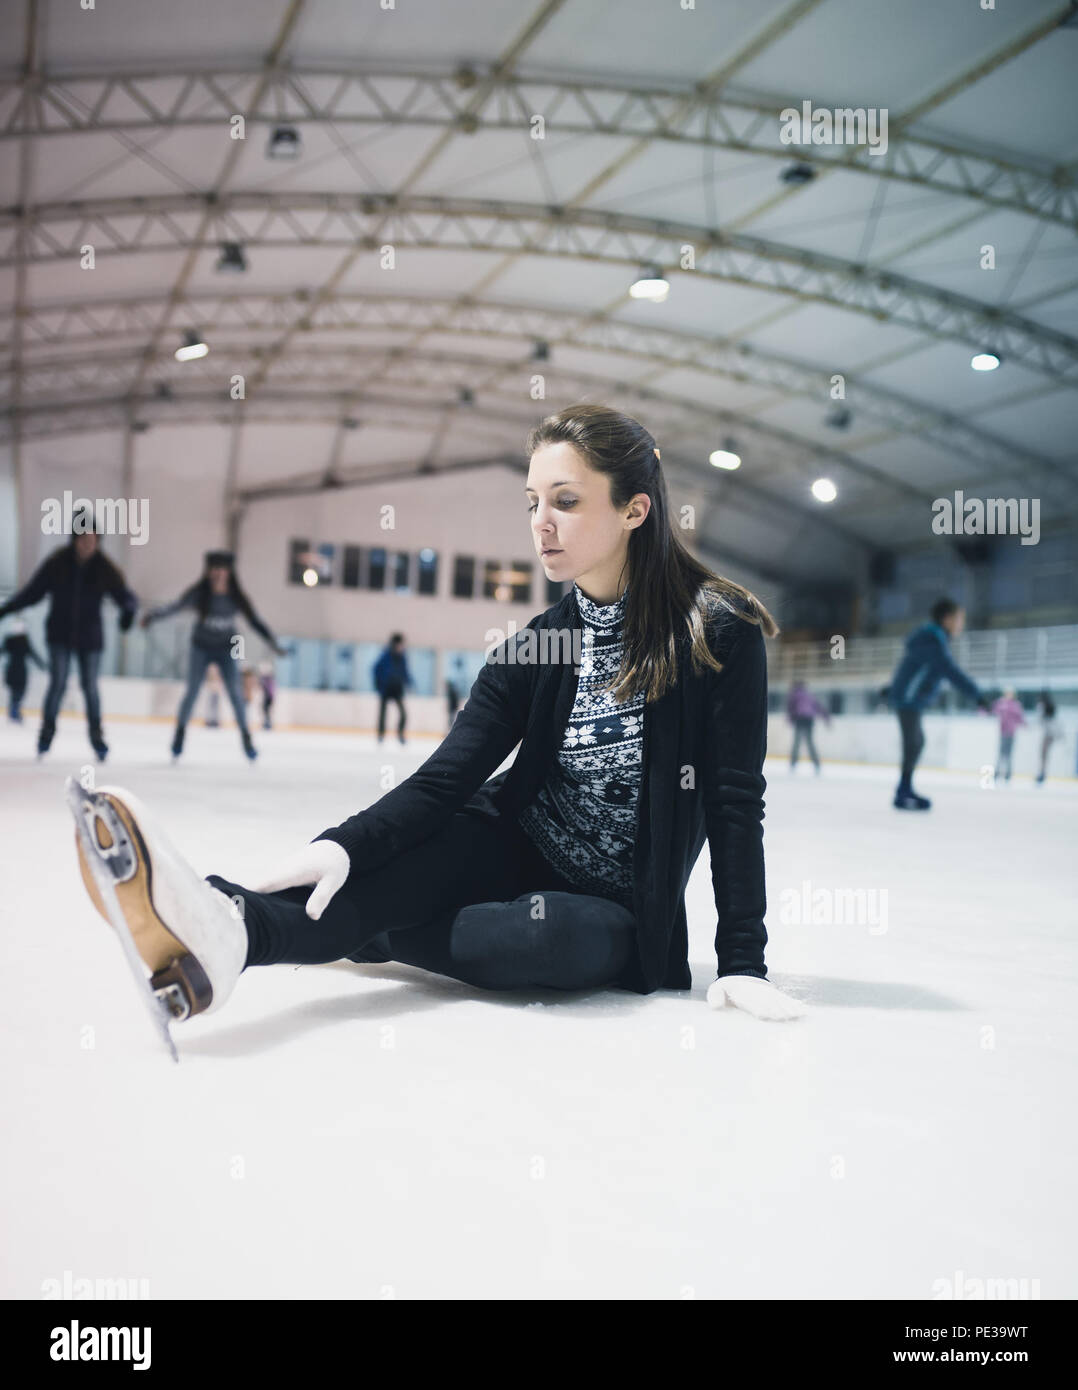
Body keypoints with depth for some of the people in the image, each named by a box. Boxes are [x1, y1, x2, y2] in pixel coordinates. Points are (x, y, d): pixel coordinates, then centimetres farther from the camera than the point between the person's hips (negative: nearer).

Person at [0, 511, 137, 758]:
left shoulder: (104, 569, -7)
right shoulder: (56, 564, -8)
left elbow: (125, 595, -8)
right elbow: (32, 592, -2)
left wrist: (128, 610, -31)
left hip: (89, 637, 1)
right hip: (60, 635, -1)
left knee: (90, 685, 3)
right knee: (57, 683, -7)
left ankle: (96, 735, 16)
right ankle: (47, 732, 7)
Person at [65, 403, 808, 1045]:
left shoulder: (719, 630, -14)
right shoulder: (533, 648, -3)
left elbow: (735, 803, -14)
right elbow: (443, 780, -13)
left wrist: (743, 964, -18)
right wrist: (344, 845, -30)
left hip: (616, 912, -4)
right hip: (519, 857, 4)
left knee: (549, 933, -36)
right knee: (436, 839, -28)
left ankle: (232, 933, -36)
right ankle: (211, 924, -47)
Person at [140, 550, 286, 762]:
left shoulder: (236, 598, -11)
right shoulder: (199, 593, -15)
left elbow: (254, 621, -6)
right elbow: (175, 606, -23)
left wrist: (273, 643, -12)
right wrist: (153, 615, -40)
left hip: (226, 650, 1)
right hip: (201, 648, -1)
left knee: (235, 693, -4)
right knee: (192, 691, -5)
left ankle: (246, 738, 5)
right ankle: (180, 733, 10)